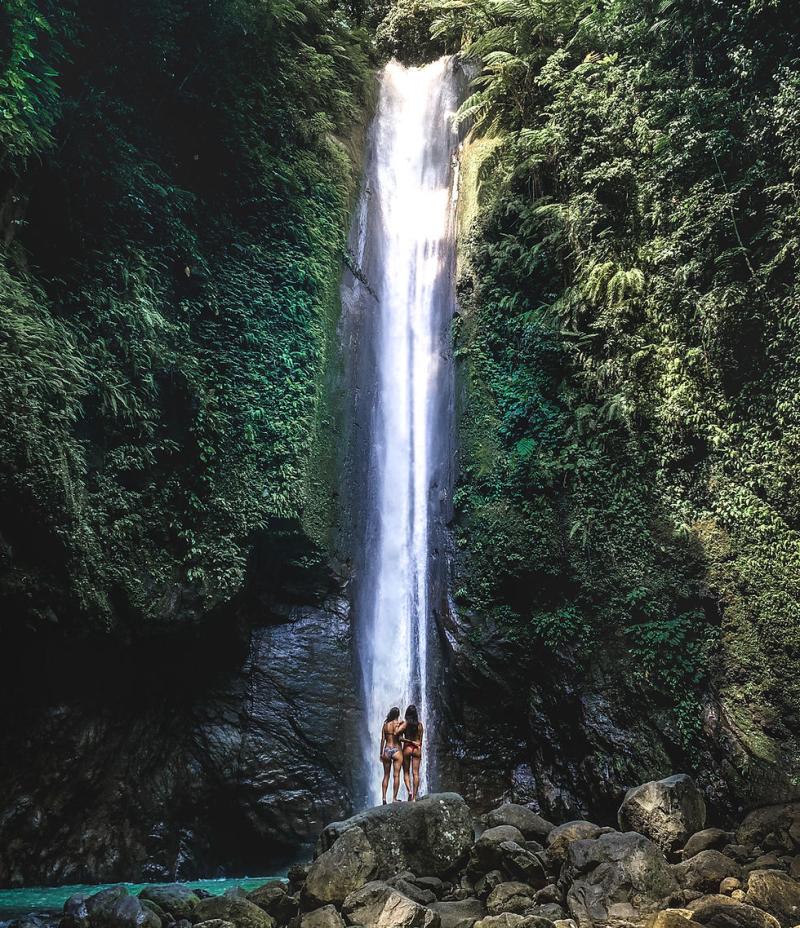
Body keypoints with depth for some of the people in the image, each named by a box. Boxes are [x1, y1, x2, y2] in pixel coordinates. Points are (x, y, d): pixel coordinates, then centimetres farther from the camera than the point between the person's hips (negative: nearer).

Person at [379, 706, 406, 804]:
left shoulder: (385, 724, 4)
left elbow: (382, 739, 3)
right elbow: (396, 733, -22)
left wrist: (381, 753, 8)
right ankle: (394, 798, 0)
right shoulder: (401, 724, -4)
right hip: (397, 750, -3)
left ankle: (384, 798, 7)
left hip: (387, 750, 3)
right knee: (396, 775, 2)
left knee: (386, 776, 9)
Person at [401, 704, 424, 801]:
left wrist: (409, 741, -2)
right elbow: (420, 740, 4)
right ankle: (414, 796, 2)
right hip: (417, 749, 2)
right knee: (415, 773, 3)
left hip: (407, 748, -2)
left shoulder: (405, 724, -6)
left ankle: (409, 791, -10)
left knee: (406, 772, 10)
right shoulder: (420, 725, 0)